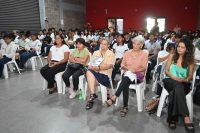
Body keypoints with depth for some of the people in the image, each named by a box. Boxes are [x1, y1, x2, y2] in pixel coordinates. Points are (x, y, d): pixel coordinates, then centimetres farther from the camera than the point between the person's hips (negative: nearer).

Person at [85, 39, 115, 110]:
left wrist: (99, 67, -19)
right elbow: (91, 63, 13)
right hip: (94, 72, 5)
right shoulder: (95, 53, 20)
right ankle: (92, 95, -29)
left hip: (105, 74, -4)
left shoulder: (111, 54, 4)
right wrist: (91, 66, -11)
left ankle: (92, 96, -13)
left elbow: (109, 66, -10)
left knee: (92, 77, -29)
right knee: (89, 72, -29)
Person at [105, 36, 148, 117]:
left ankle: (114, 98, -36)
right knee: (125, 84, -32)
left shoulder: (144, 54, 3)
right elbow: (122, 65, 8)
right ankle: (125, 107, -26)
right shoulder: (127, 53, 11)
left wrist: (134, 70, -21)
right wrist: (128, 68, -14)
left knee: (126, 79, -36)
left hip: (138, 75, -2)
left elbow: (143, 68, -4)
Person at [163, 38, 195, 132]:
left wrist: (185, 80, -18)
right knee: (178, 85, -37)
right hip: (170, 81, 0)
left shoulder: (190, 60, 6)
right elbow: (166, 71, 3)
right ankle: (186, 117, -44)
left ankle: (173, 118, -34)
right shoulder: (172, 56, 7)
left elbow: (190, 76, 5)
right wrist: (174, 77, -15)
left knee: (176, 91, -37)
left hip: (183, 84, 1)